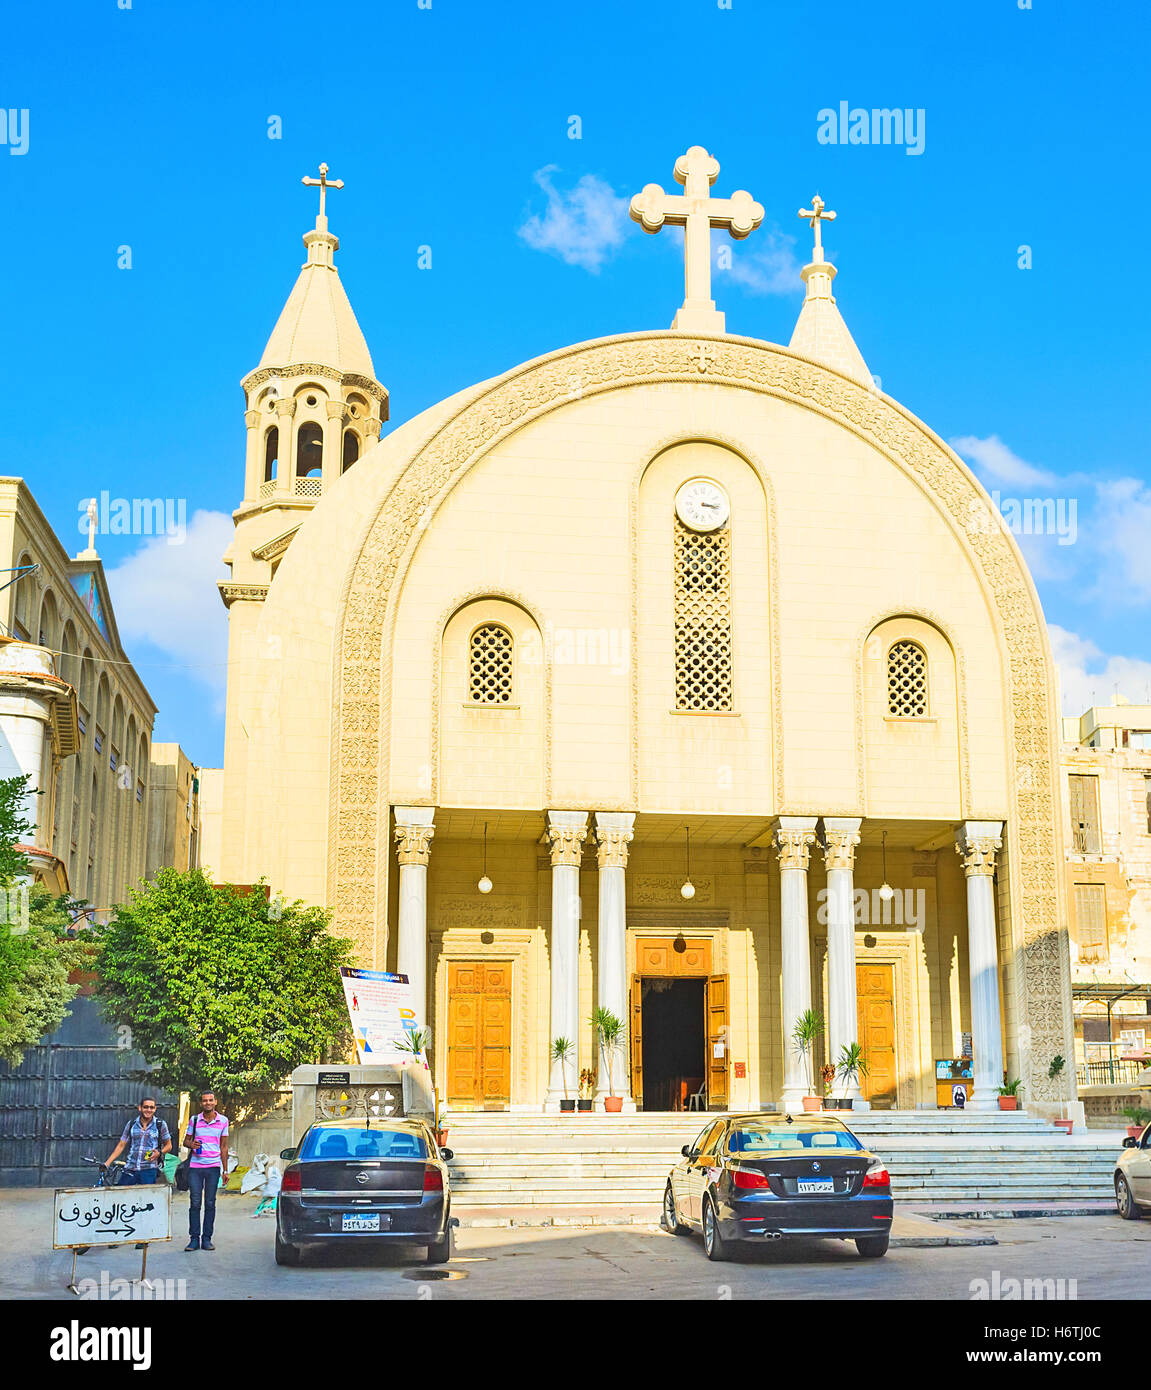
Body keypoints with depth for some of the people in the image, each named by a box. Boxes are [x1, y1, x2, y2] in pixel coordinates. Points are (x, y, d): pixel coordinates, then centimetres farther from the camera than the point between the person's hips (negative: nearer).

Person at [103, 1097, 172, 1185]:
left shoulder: (160, 1125, 1)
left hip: (149, 1170, -2)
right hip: (130, 1168, 2)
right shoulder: (131, 1124, 7)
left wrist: (159, 1153, -14)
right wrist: (107, 1163, 3)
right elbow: (121, 1146, 10)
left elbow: (168, 1146, 7)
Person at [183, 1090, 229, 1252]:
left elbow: (224, 1146, 10)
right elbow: (185, 1141, 13)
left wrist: (225, 1170, 7)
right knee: (195, 1203, -1)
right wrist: (191, 1144, -12)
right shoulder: (194, 1120, 4)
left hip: (213, 1166, 0)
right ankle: (194, 1238, 4)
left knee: (210, 1203, 2)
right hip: (195, 1166, 0)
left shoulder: (223, 1121, 5)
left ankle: (207, 1239, 8)